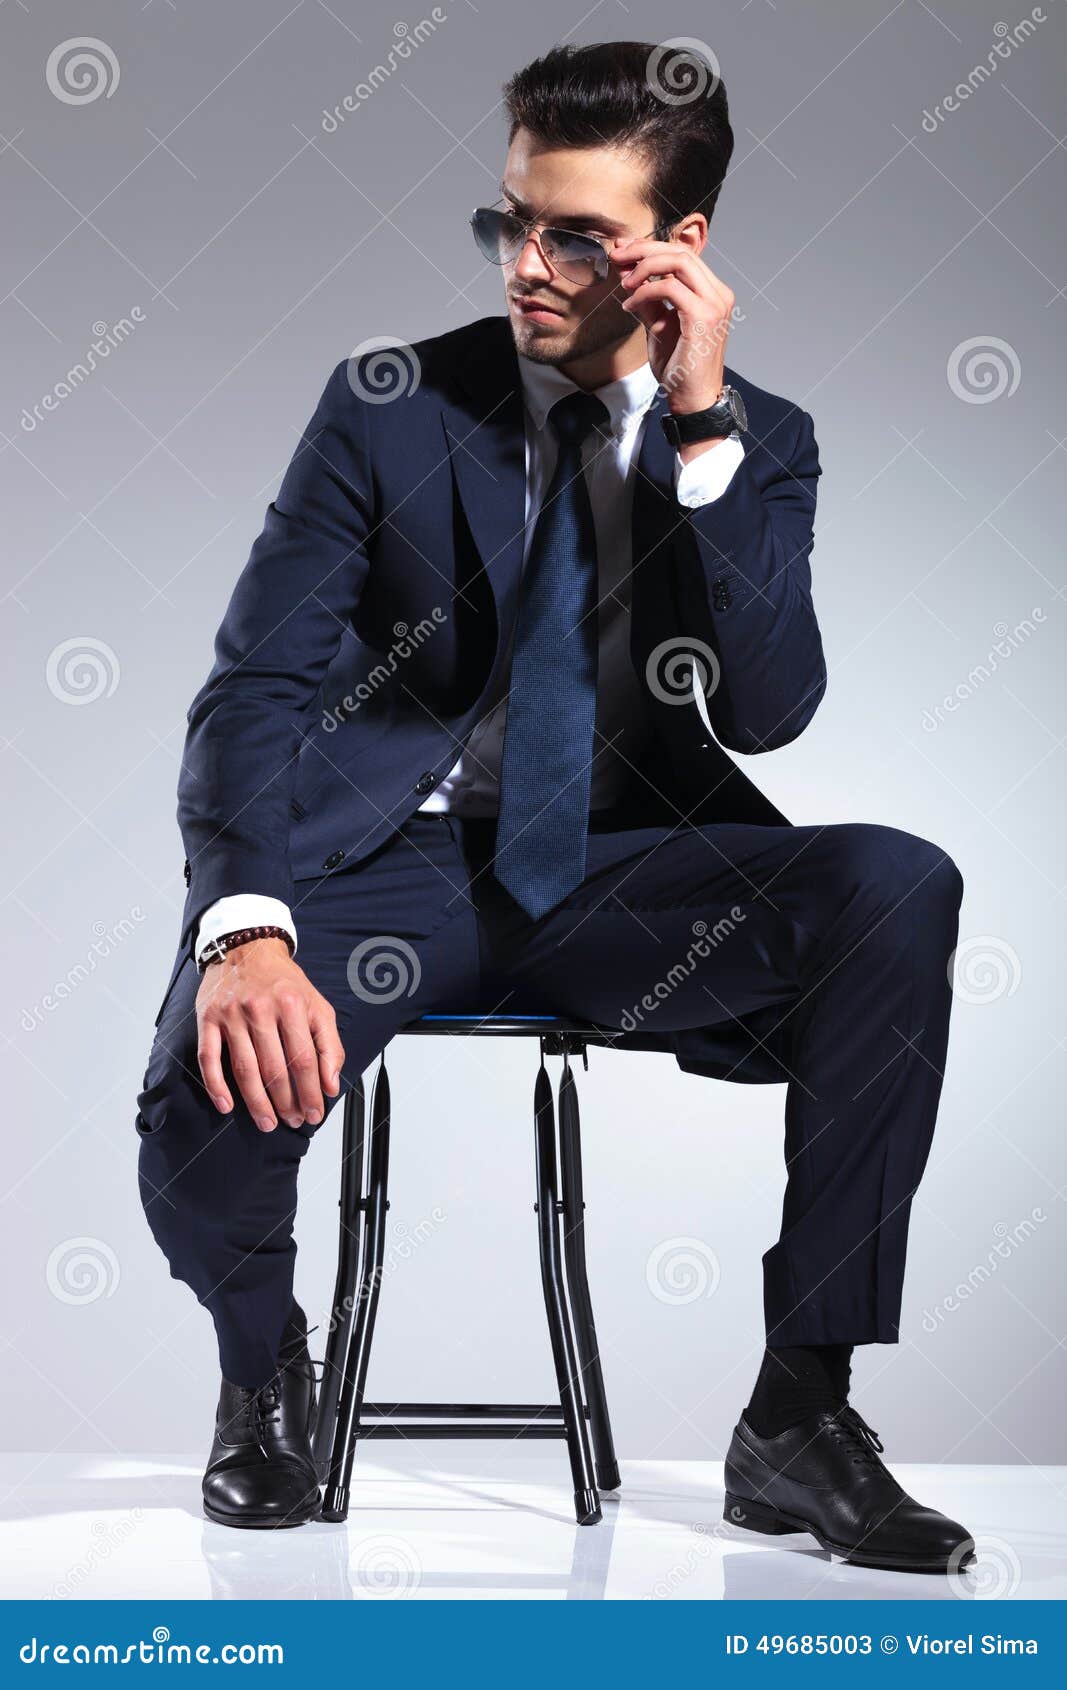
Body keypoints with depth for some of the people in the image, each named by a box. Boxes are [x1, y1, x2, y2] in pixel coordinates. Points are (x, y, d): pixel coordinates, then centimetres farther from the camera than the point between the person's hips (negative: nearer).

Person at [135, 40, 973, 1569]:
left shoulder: (762, 443, 4)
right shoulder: (389, 405, 0)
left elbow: (768, 711, -10)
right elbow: (256, 688, -9)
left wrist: (700, 425, -17)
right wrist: (246, 928, -28)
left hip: (617, 875, 2)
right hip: (389, 860, -1)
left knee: (900, 888, -27)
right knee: (210, 1109, -32)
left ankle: (802, 1418, -16)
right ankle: (265, 1363, 8)